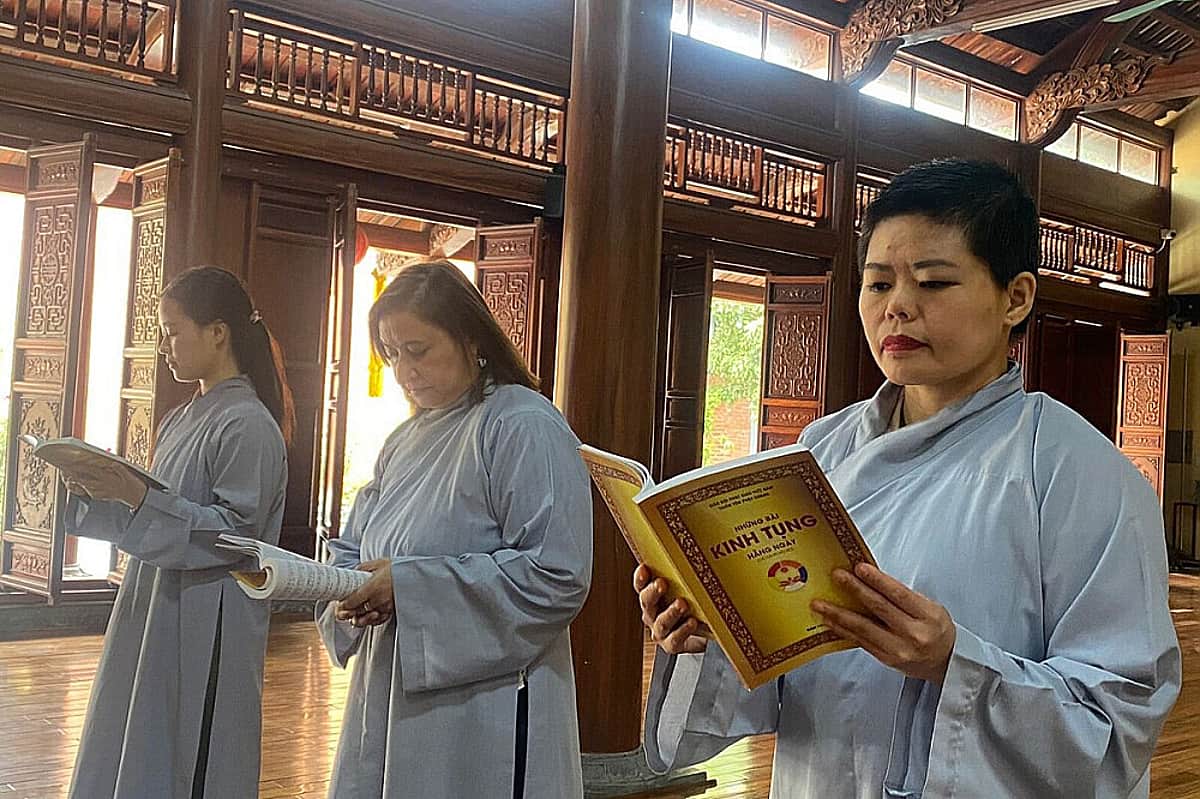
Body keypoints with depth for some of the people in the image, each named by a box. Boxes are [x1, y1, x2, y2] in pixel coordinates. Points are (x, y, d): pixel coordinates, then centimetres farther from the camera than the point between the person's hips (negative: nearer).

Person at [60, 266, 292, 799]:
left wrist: (139, 497, -23)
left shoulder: (249, 424, -13)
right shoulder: (181, 420, 14)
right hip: (153, 613, 9)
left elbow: (236, 533, -18)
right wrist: (102, 494, 3)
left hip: (207, 627, -9)